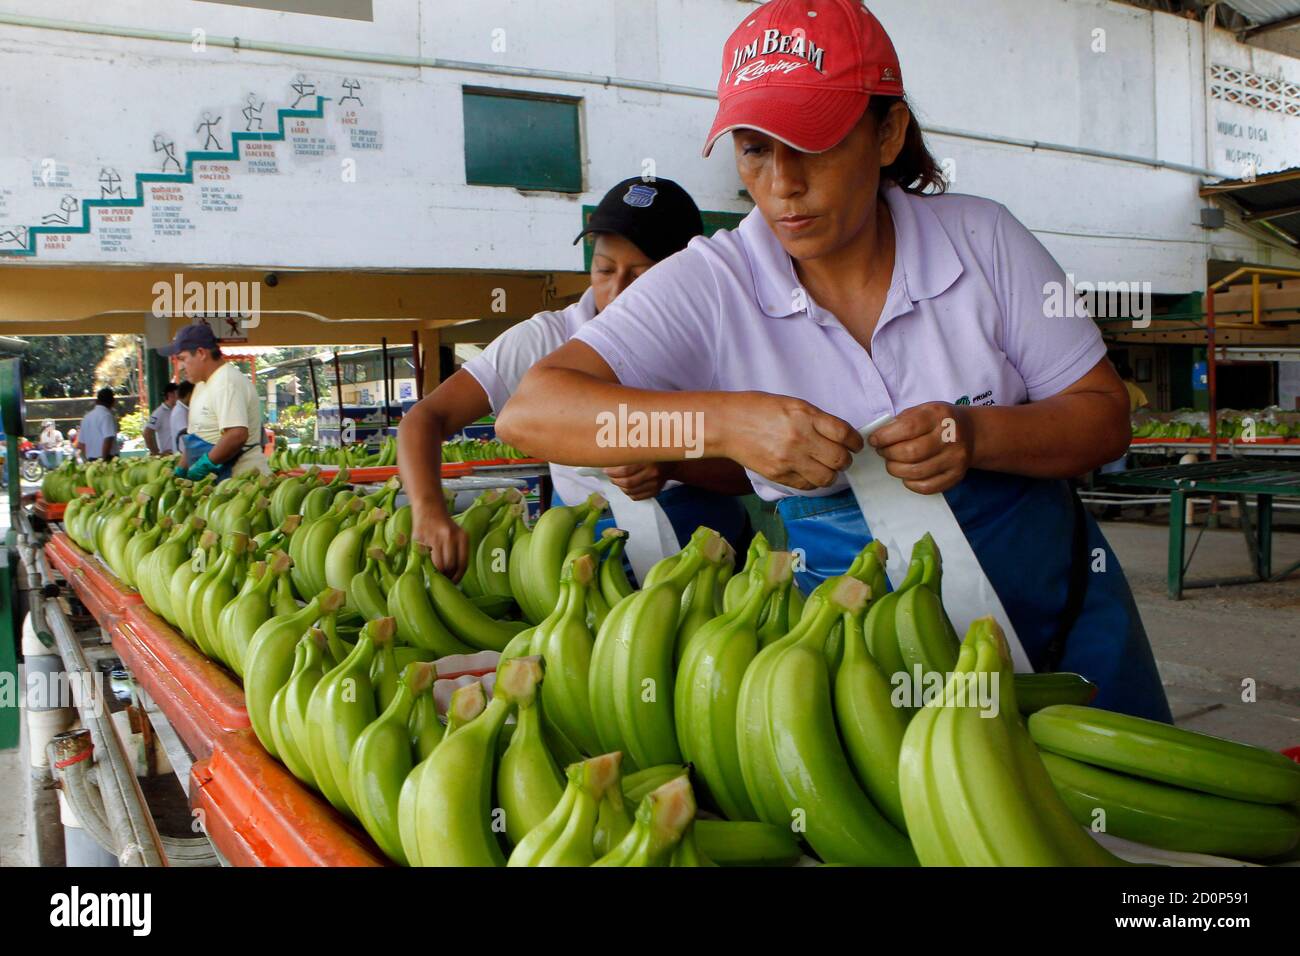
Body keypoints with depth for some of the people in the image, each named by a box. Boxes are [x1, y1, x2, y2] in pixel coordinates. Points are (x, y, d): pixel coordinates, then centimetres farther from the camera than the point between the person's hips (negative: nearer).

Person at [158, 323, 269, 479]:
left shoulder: (226, 383, -16)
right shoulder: (203, 383, 16)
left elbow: (237, 435, -27)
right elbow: (199, 432, 22)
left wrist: (206, 463, -18)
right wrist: (183, 469, 15)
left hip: (242, 478, -9)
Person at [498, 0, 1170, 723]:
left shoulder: (982, 238, -8)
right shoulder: (710, 286, -14)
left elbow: (1106, 415, -4)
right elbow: (529, 412, -23)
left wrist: (975, 434, -26)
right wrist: (725, 421, -37)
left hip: (1053, 597, 3)